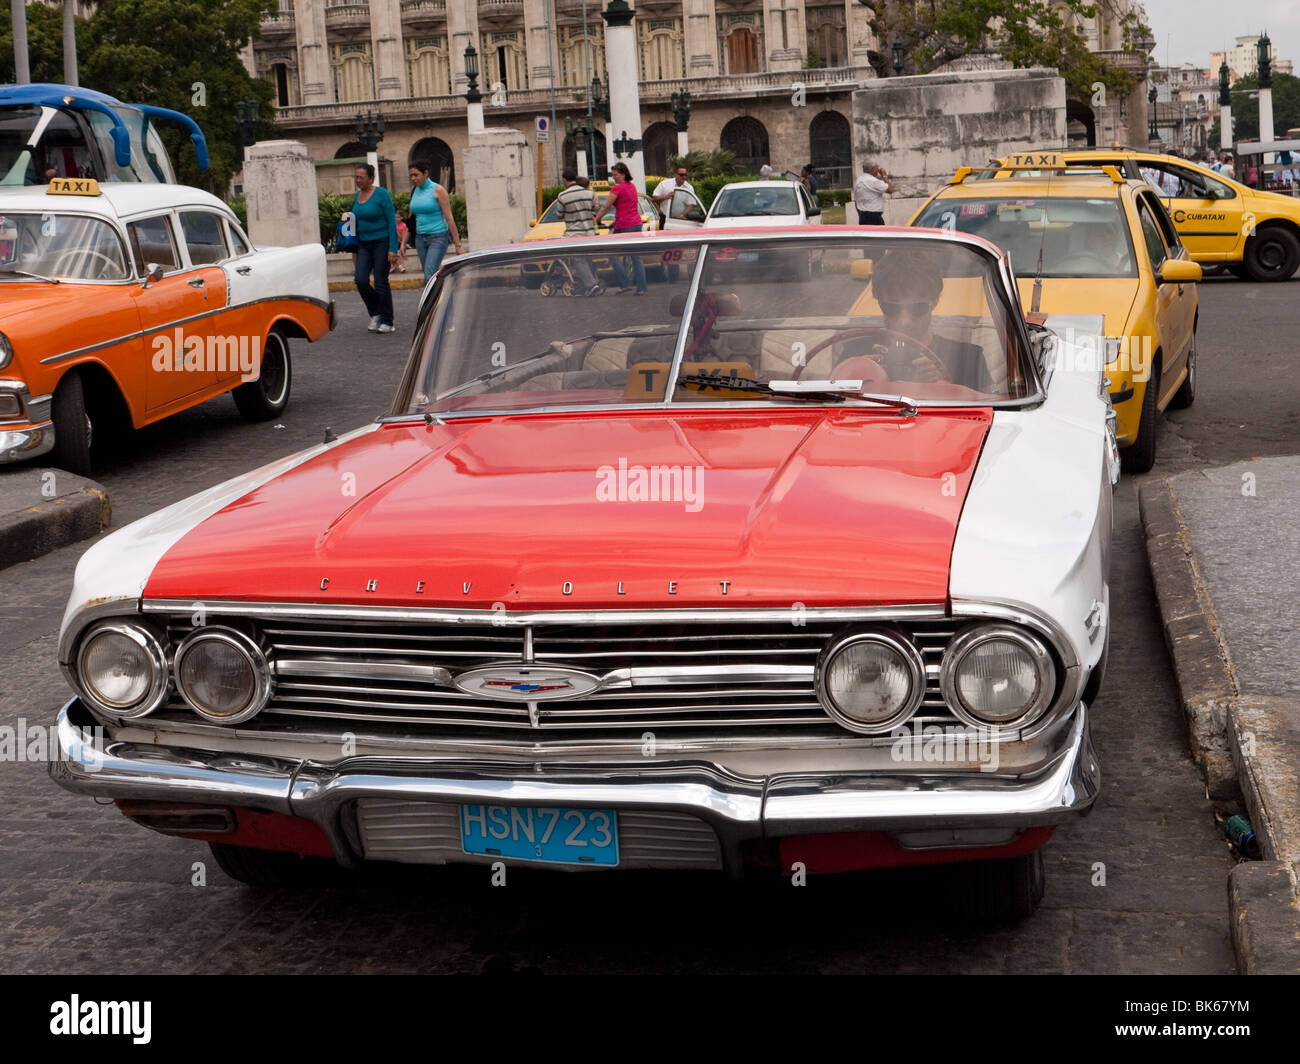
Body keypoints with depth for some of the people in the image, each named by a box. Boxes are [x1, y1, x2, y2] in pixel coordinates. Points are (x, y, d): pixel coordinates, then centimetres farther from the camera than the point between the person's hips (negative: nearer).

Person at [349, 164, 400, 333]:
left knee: (381, 282, -5)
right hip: (364, 244, 6)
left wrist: (392, 249, -17)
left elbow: (392, 221, -12)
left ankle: (387, 322, 6)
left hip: (382, 242, -6)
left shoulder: (381, 194, -10)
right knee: (360, 280, -5)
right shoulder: (357, 196, 10)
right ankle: (375, 314, 14)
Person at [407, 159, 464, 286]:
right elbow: (410, 219, 17)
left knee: (429, 277, -19)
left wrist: (458, 245, -11)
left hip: (438, 237, -6)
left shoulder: (438, 190, -7)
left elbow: (449, 218, -9)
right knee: (432, 277, 8)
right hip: (420, 238, 6)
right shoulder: (414, 190, 10)